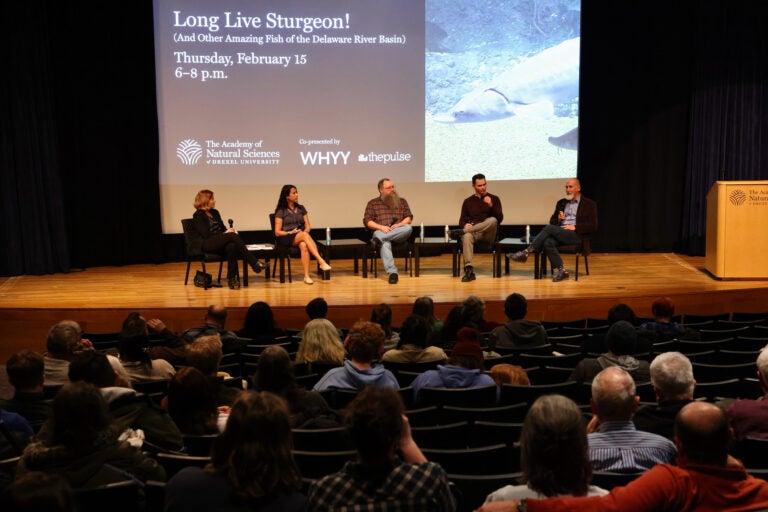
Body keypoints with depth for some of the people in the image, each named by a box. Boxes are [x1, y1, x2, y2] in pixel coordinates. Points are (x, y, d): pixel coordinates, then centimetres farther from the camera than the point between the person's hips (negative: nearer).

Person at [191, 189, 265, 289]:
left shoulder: (215, 212, 22)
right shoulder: (198, 215, 1)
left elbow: (223, 228, 21)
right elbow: (206, 234, -10)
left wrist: (228, 230, -3)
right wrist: (225, 234, -11)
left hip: (221, 242, 6)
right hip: (208, 244, -6)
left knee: (232, 246, -35)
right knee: (233, 236, -33)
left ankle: (232, 279, -40)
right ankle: (254, 263, -36)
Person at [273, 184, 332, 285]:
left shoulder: (301, 209, 17)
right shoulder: (281, 211, 5)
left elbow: (308, 227, 13)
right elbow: (277, 232, 1)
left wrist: (304, 231, -10)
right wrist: (290, 233, -15)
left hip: (301, 237, 3)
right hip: (286, 239, -3)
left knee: (304, 245, -37)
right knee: (305, 235, -37)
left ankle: (307, 276, -48)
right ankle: (321, 262, -49)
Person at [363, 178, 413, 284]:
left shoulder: (402, 201, 22)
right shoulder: (372, 203, 15)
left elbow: (409, 217, 13)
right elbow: (367, 221, 5)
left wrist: (399, 225, -9)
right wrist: (381, 227, -13)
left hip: (399, 234, 3)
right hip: (381, 232, -2)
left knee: (408, 228, -34)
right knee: (385, 243, -40)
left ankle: (378, 239, -37)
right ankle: (392, 272, -50)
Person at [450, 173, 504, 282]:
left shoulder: (494, 199, 13)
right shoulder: (468, 201, 17)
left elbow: (500, 218, 1)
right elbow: (462, 220, 12)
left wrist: (491, 206, -15)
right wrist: (465, 225, -13)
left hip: (488, 235, 0)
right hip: (473, 232, 0)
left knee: (492, 220, -36)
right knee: (467, 236, -38)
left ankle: (461, 232, -37)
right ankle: (469, 270, -49)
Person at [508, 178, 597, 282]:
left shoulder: (589, 204, 8)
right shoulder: (561, 203, 23)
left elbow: (593, 226, -1)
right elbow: (552, 221, 23)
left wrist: (575, 227, -13)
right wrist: (558, 220, 0)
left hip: (576, 235, -5)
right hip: (559, 233, 5)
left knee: (549, 228, -29)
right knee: (548, 242, -32)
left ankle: (526, 252, -27)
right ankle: (560, 271, -30)